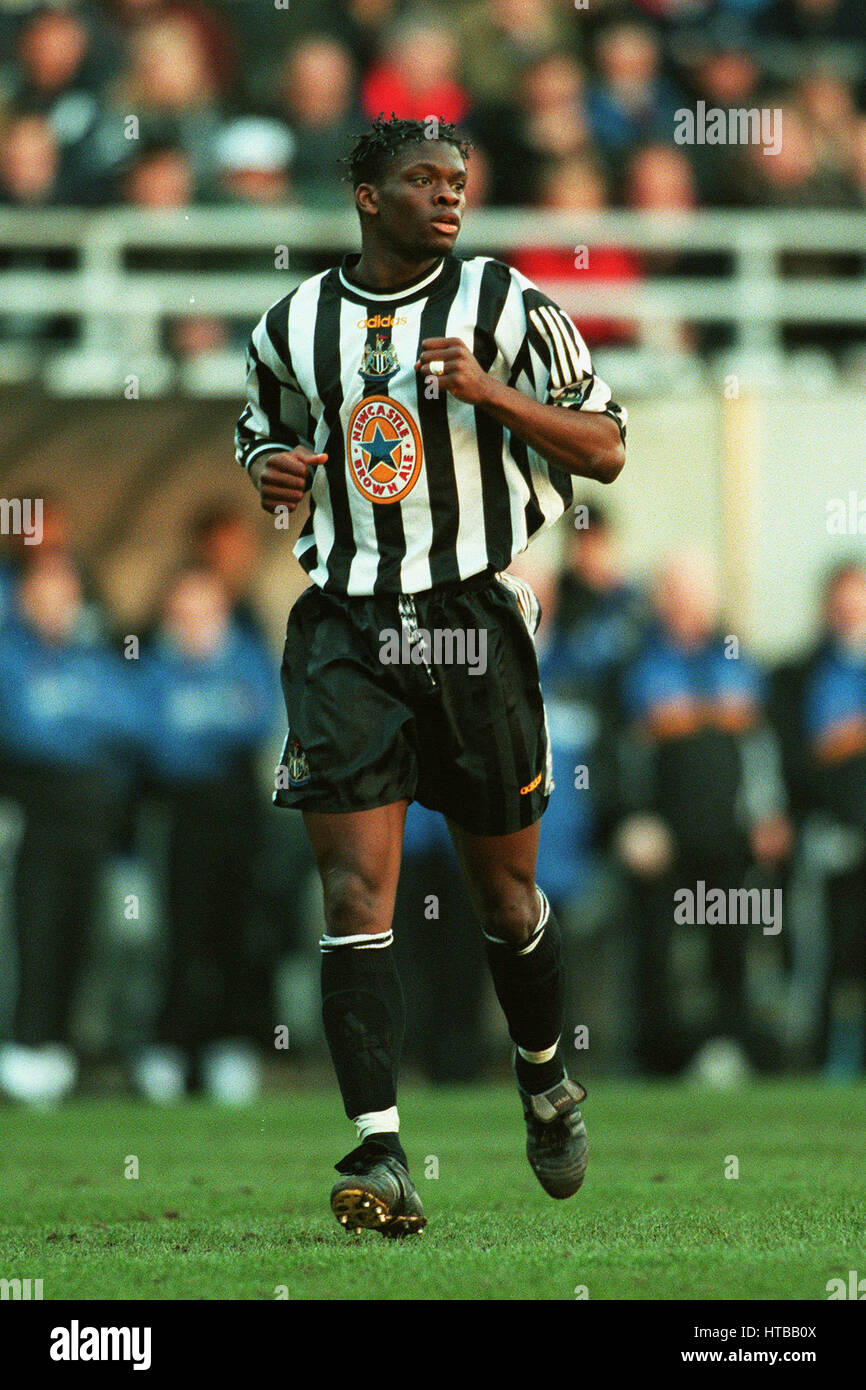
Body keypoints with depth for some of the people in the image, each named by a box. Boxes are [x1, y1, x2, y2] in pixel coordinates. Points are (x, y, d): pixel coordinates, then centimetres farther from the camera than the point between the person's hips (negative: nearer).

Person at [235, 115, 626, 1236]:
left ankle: (544, 1080, 40)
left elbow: (604, 450, -2)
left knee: (503, 886, 12)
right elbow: (260, 429, 25)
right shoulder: (292, 327, 6)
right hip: (344, 629, 1)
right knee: (355, 891, -12)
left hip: (475, 617, -1)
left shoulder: (508, 309, -1)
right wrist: (270, 467, 0)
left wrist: (490, 392, -18)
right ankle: (380, 1155, -17)